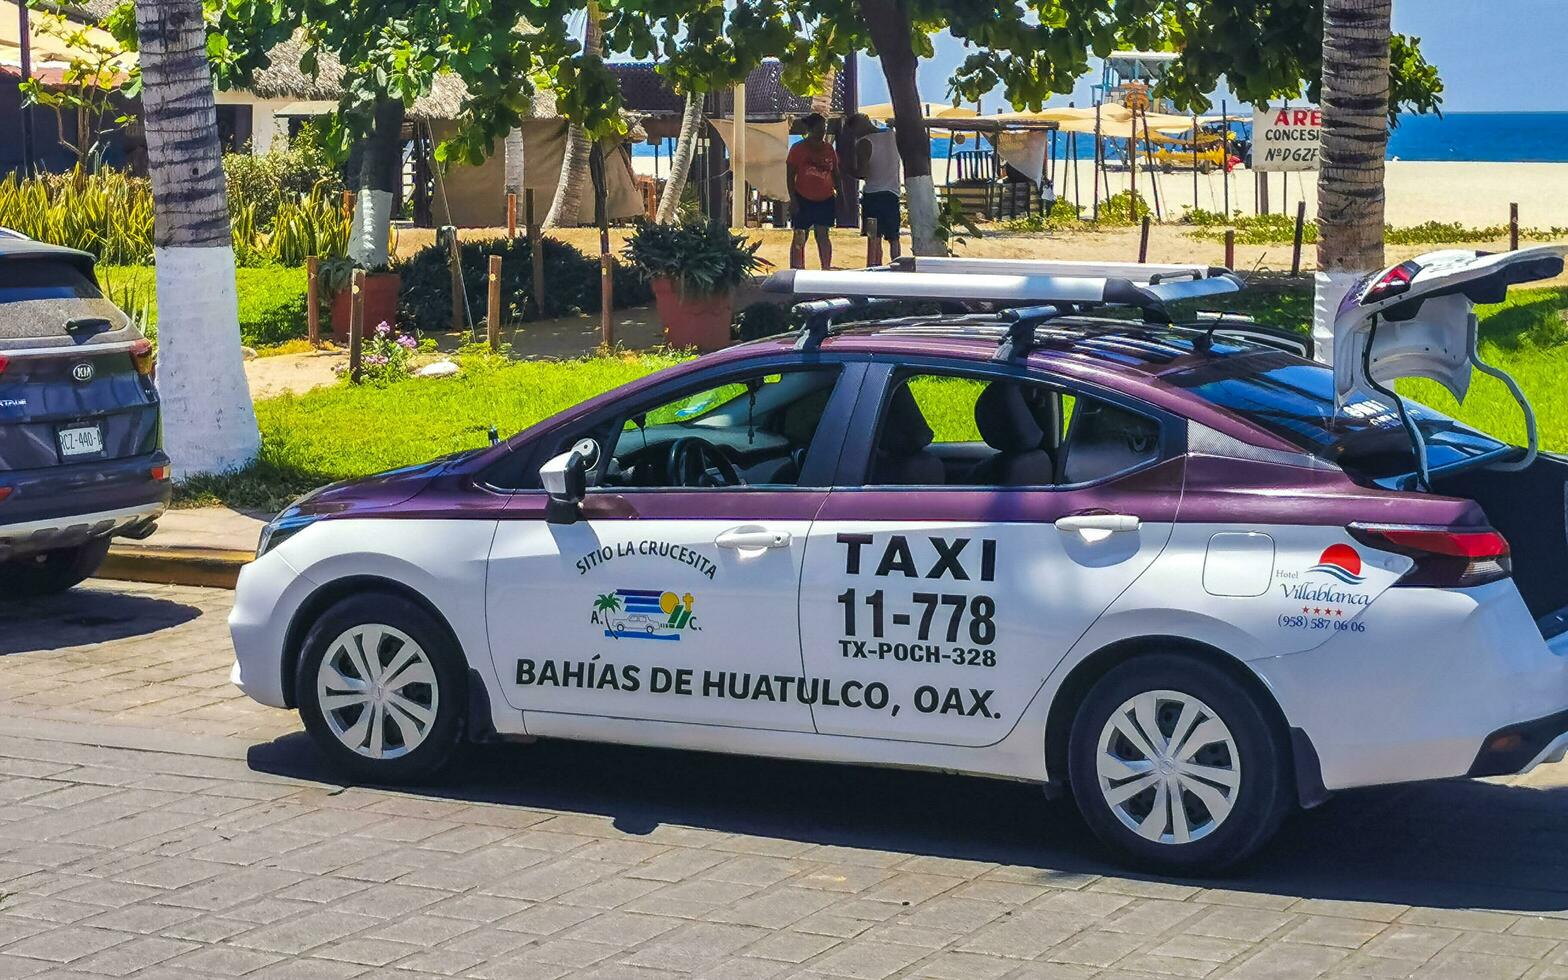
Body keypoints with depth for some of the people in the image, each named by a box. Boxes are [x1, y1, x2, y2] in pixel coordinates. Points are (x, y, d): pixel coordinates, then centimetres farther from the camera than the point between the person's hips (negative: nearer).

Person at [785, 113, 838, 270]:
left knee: (822, 234, 3)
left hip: (825, 199, 3)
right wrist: (793, 200, -11)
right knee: (800, 237, 0)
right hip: (803, 199, -3)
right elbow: (790, 176, -5)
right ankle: (796, 270, 2)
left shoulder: (828, 149, 8)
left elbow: (835, 174, 14)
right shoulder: (798, 149, -5)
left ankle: (826, 269, 4)